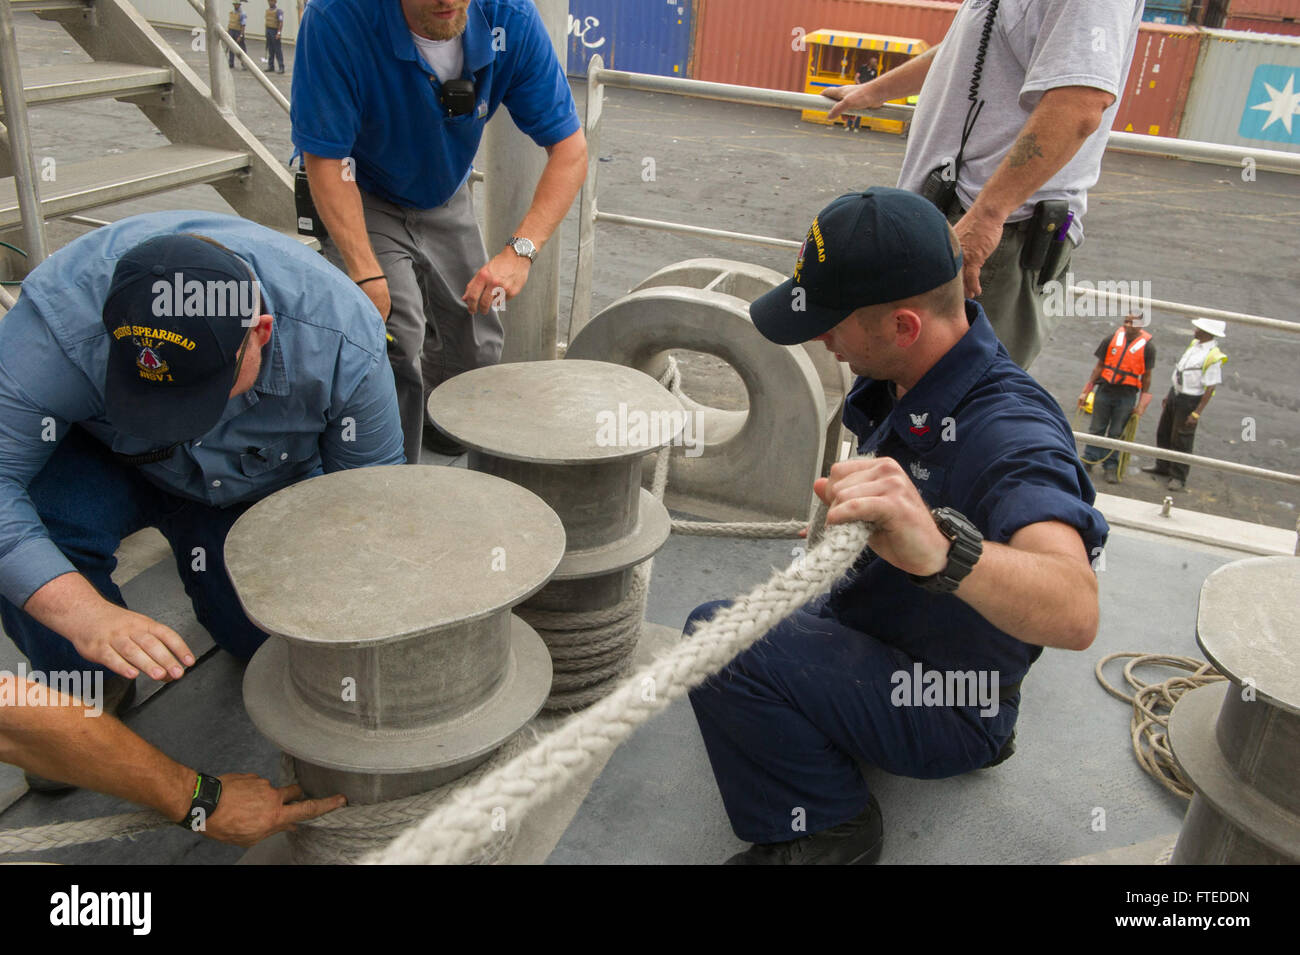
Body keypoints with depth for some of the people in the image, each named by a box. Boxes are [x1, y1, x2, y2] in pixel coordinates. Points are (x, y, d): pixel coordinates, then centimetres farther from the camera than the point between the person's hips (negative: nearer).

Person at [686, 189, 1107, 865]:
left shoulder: (1008, 432, -32)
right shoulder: (900, 382, -4)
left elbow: (1074, 613, -50)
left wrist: (939, 552, -66)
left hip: (945, 712, -9)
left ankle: (824, 828, -2)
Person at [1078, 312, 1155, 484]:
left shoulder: (1147, 347, -3)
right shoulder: (1111, 340, 2)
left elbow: (1146, 377, 1)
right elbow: (1099, 367, 7)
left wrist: (1141, 405, 0)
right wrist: (1086, 392, 5)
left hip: (1127, 395, -2)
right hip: (1105, 390, 2)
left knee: (1116, 433, 4)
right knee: (1097, 429, 8)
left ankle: (1111, 466, 13)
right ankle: (1089, 460, 17)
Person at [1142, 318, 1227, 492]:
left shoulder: (1213, 357, -21)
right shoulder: (1195, 344, 4)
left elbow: (1210, 388, -20)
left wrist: (1197, 413, -20)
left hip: (1190, 401, -8)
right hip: (1175, 394, 8)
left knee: (1181, 440, 1)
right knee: (1163, 432, 19)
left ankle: (1179, 478, 16)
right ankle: (1163, 467, 36)